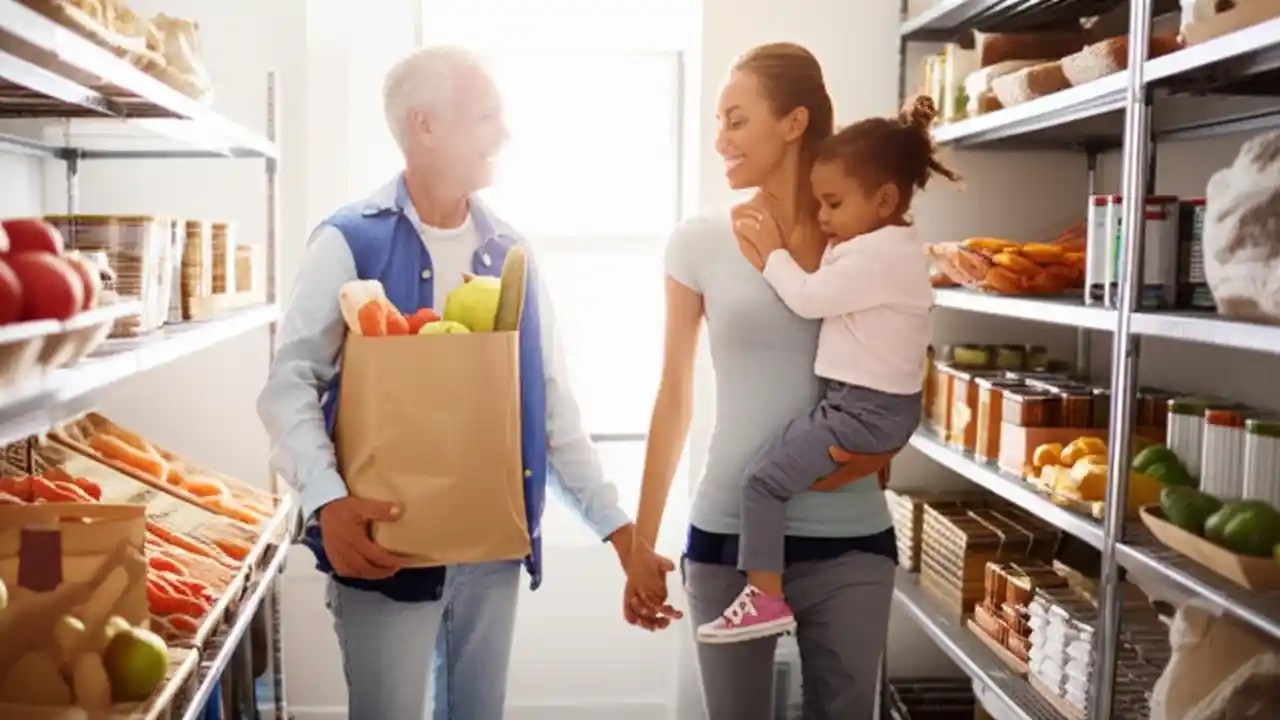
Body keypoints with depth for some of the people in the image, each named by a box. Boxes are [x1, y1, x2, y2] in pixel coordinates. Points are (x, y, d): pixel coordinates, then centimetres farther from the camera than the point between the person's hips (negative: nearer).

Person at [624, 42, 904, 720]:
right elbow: (674, 398, 3)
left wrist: (875, 451, -14)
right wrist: (641, 543, 4)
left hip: (851, 540, 1)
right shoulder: (700, 242, -1)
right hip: (728, 535, 0)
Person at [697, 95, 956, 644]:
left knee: (763, 481, -12)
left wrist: (771, 250, -7)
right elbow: (827, 294, 16)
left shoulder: (877, 254, -20)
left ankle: (765, 598, -7)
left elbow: (809, 298, -19)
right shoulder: (891, 247, 14)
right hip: (882, 403, 11)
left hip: (864, 410, -11)